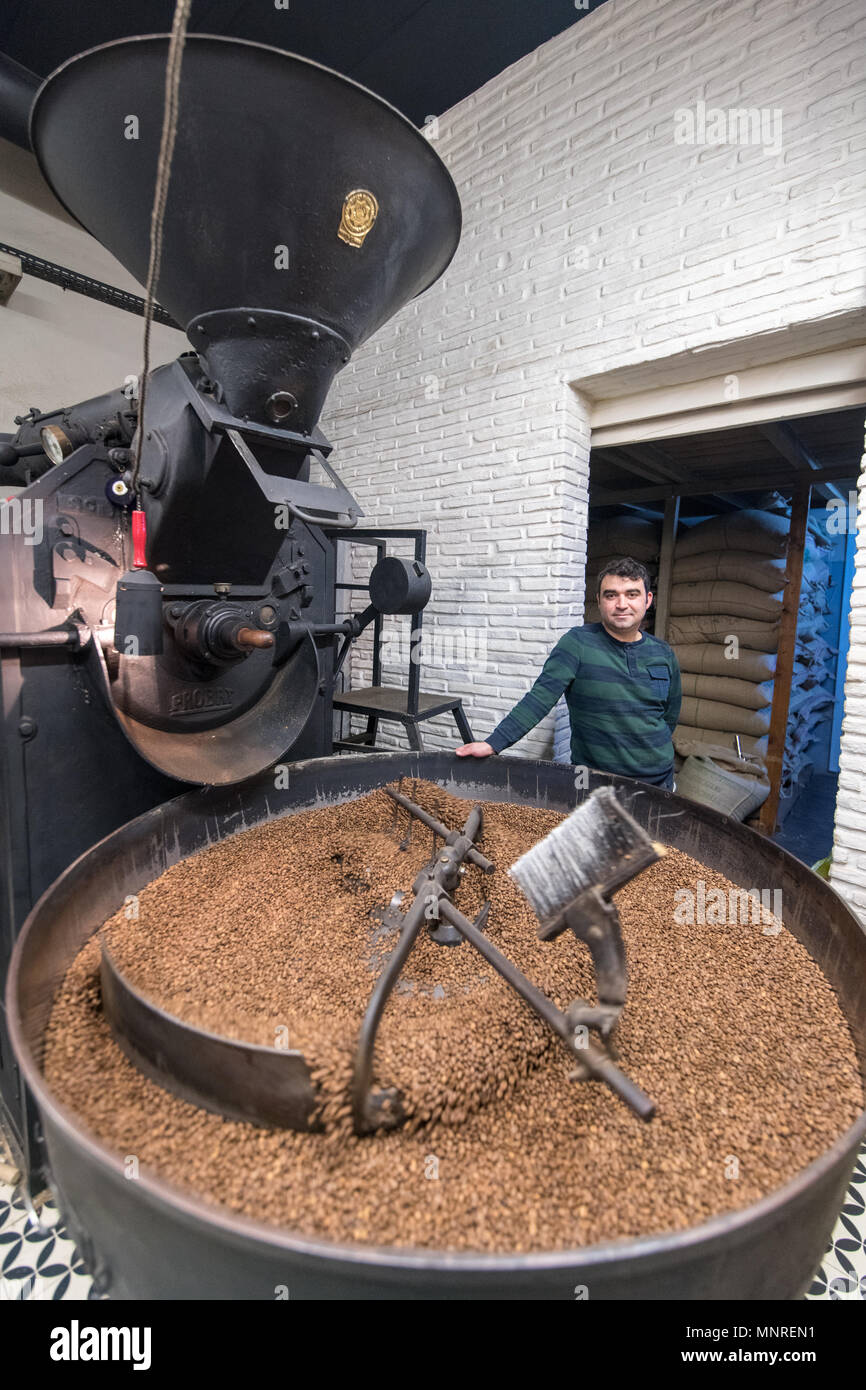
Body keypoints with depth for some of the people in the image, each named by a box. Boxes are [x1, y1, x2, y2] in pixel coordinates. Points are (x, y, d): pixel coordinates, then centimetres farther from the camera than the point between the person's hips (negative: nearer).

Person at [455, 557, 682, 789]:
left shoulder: (663, 654, 2)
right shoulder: (578, 643, -12)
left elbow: (670, 713, 15)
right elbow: (540, 698, -20)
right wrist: (493, 744, -29)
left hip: (658, 781, 4)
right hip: (592, 780, -4)